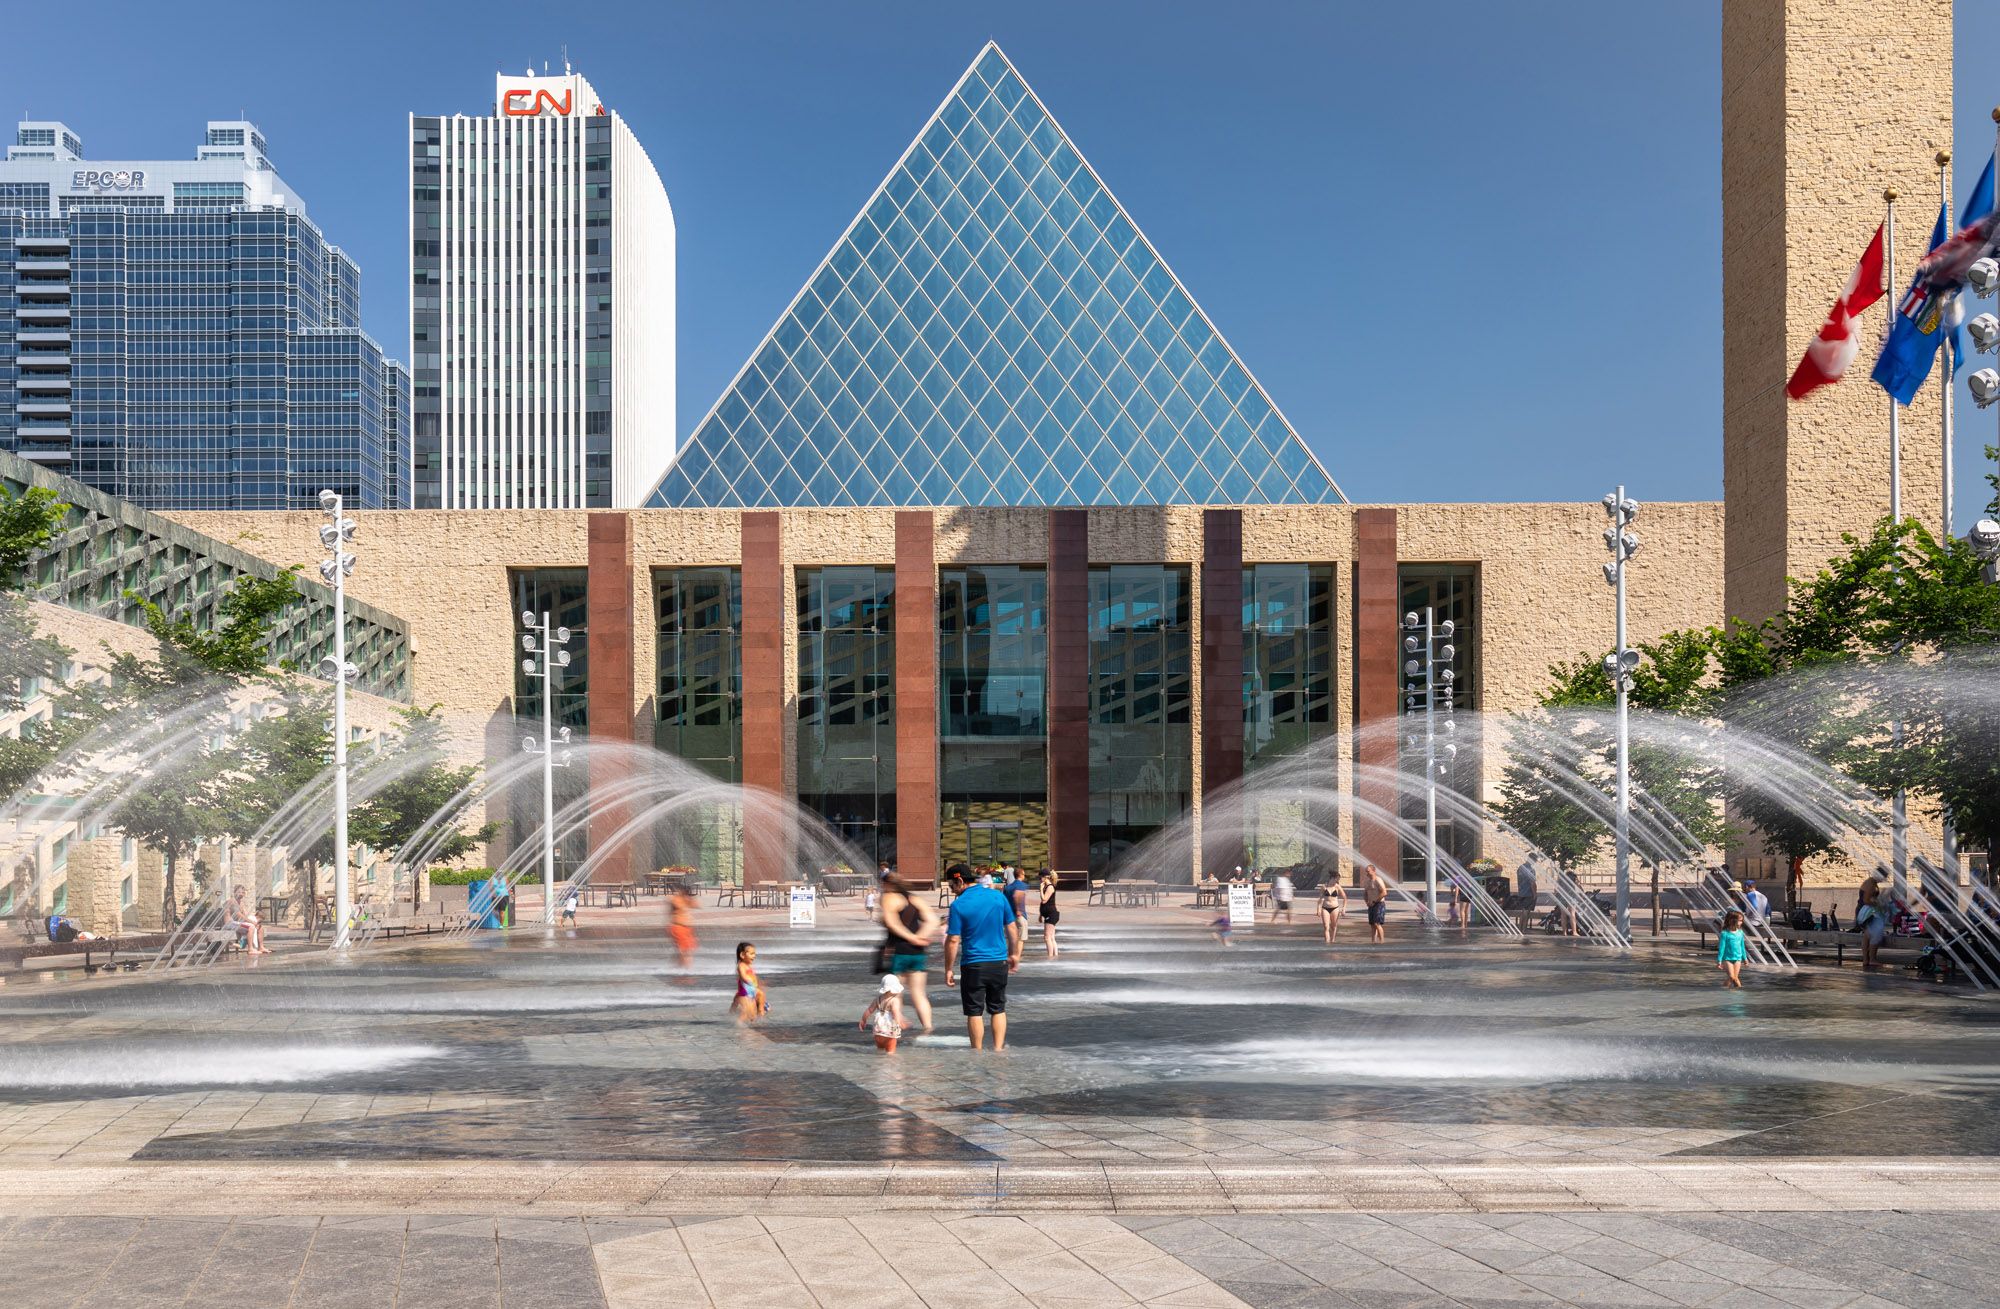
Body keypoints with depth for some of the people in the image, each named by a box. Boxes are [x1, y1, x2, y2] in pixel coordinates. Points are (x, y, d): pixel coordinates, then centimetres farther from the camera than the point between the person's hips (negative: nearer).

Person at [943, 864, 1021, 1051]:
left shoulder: (958, 905, -12)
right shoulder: (998, 896, 1)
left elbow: (953, 941, -12)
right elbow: (1012, 928, 7)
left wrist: (948, 969, -3)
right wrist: (1014, 954, 19)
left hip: (973, 966, -4)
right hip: (999, 962, 4)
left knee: (974, 1012, 7)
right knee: (998, 1009, 15)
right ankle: (998, 1050, 13)